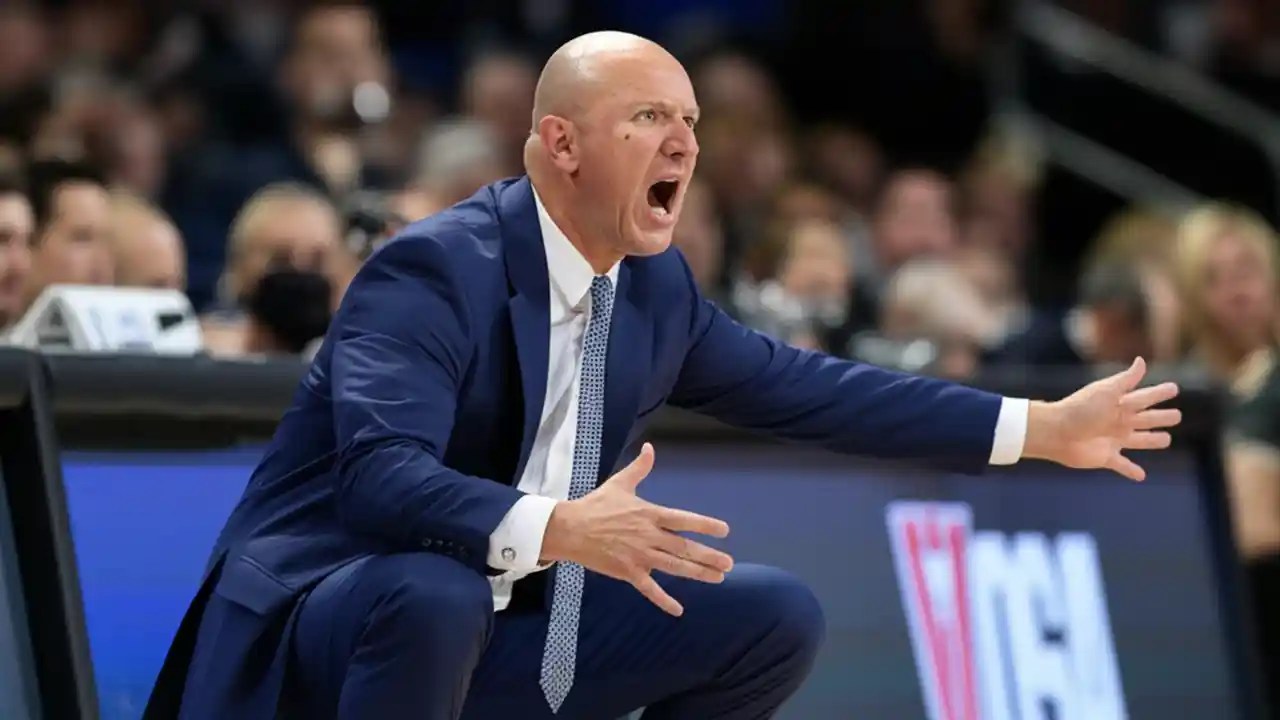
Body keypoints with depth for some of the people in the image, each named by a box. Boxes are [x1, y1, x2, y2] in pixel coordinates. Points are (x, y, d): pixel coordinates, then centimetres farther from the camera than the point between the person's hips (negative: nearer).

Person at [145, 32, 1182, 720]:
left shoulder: (656, 286, 3)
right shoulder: (434, 270, -22)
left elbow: (800, 388, 14)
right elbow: (381, 476, -35)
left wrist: (1042, 429, 12)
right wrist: (557, 529, -50)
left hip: (505, 627, 8)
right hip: (324, 614, -8)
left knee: (777, 617, 2)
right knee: (433, 593, -41)